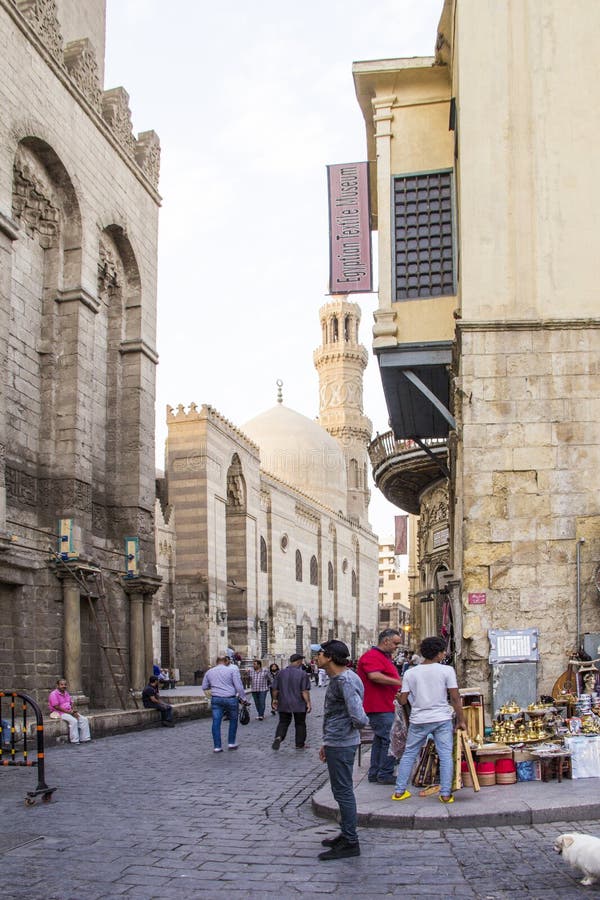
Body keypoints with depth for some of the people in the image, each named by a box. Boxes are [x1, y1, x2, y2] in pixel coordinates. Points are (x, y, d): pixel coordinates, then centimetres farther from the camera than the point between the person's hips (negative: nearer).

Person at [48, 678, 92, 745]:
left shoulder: (66, 693, 17)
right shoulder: (54, 694, -9)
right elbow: (56, 707, -17)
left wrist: (74, 711, -2)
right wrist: (68, 712, -17)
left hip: (69, 712, 8)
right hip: (60, 713, -8)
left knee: (84, 719, -9)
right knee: (73, 721, -33)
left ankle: (85, 738, -8)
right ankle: (75, 740, -27)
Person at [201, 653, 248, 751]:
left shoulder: (209, 672, 9)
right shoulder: (232, 670, -5)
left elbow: (204, 687, 15)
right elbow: (238, 686, -11)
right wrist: (243, 698, -5)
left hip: (216, 699, 3)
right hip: (230, 699, -3)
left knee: (216, 722, 4)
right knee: (233, 721, 14)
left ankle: (217, 747, 2)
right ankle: (231, 743, 18)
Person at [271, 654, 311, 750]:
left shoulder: (281, 673, 0)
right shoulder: (302, 674, -12)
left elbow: (275, 689, 4)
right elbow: (305, 691, -15)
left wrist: (275, 699, 16)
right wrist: (308, 702, -10)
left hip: (284, 704, 3)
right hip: (299, 704, -3)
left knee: (283, 722, 13)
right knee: (300, 724, 12)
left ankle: (278, 737, -13)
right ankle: (300, 744, 18)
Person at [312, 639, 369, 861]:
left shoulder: (345, 680, -22)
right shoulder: (336, 678, 12)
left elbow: (359, 717, -31)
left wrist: (358, 724, -9)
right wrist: (327, 743, 23)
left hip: (341, 745, -11)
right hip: (337, 743, 11)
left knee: (343, 792, -3)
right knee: (342, 791, 19)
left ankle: (350, 843, 4)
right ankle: (346, 835, 30)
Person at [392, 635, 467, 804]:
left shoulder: (411, 673, 1)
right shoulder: (447, 670, -6)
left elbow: (403, 700, 0)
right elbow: (455, 698, -7)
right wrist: (461, 720, 1)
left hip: (418, 720, 2)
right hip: (442, 720, -2)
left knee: (408, 755, 12)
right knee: (446, 756, 5)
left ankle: (399, 791, 14)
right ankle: (446, 794, 3)